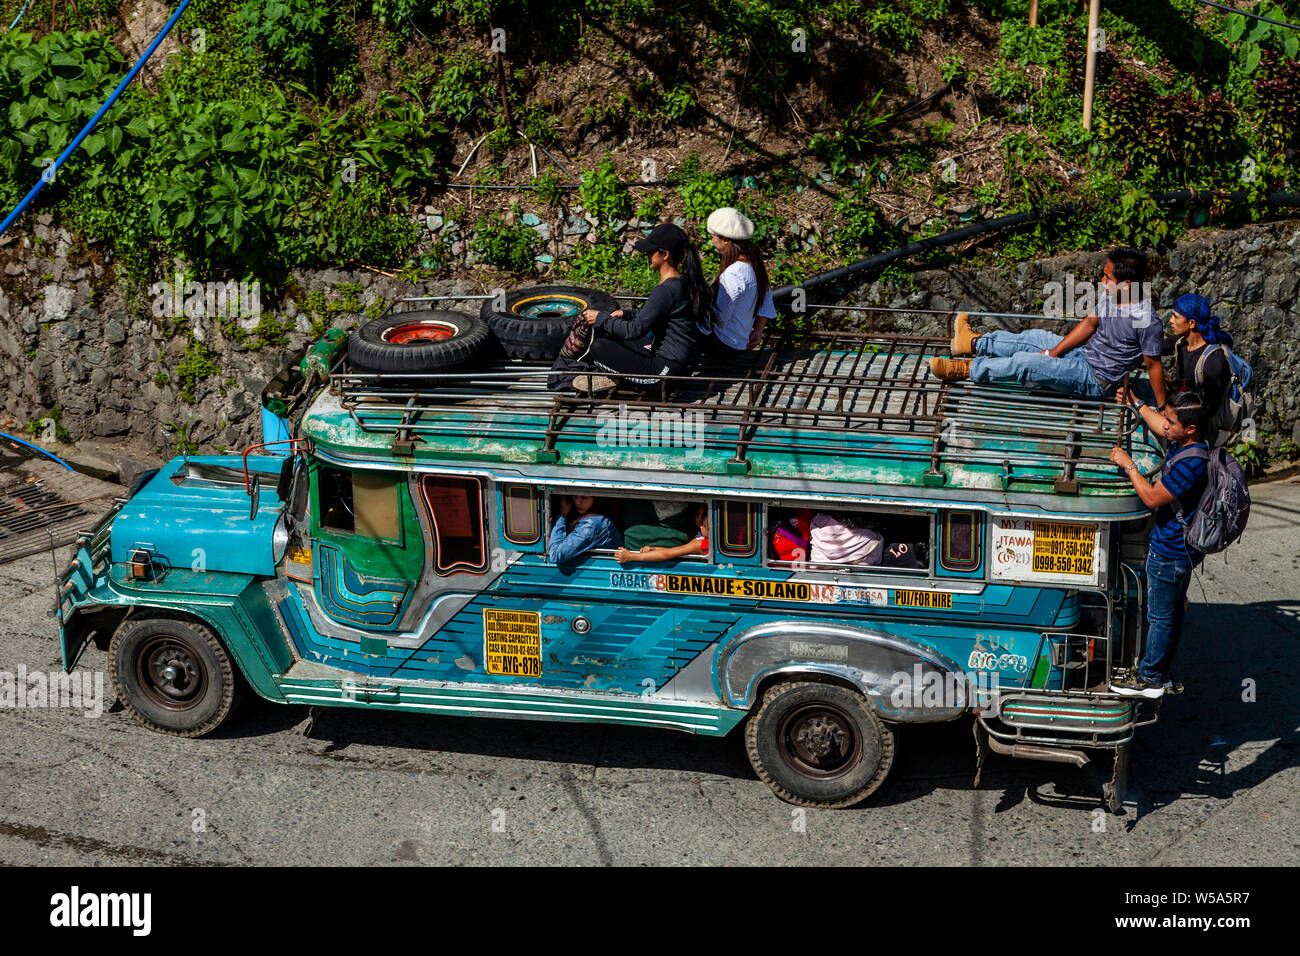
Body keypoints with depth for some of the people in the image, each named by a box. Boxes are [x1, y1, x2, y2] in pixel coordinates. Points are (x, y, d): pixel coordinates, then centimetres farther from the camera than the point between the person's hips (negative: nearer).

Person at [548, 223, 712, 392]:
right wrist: (626, 314, 14)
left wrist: (601, 319, -9)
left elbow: (636, 330, -22)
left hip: (666, 368, -10)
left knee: (598, 346, -12)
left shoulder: (666, 290, -25)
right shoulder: (682, 281, 5)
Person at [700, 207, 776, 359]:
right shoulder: (753, 262, 0)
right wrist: (758, 330, 10)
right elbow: (766, 296, 11)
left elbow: (719, 317, -24)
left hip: (724, 346, -9)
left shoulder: (733, 274, -28)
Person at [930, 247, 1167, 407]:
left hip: (1094, 380, -8)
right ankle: (975, 343, 32)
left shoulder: (1146, 321, -30)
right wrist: (1054, 351, 5)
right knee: (1034, 338, 13)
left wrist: (1163, 409, -16)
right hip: (1084, 354, 8)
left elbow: (1154, 365, -23)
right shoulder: (1109, 295, -6)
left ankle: (966, 369, 3)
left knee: (1023, 362, -13)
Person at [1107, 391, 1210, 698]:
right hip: (1180, 547, 10)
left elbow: (1152, 497, -25)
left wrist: (1128, 465, -15)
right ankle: (1163, 673, 32)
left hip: (1170, 553, -10)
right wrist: (1135, 402, 26)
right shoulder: (1182, 443, 1)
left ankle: (1149, 678, 15)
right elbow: (1159, 425, 24)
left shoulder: (1191, 463, -29)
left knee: (1160, 616, 3)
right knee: (1173, 612, 19)